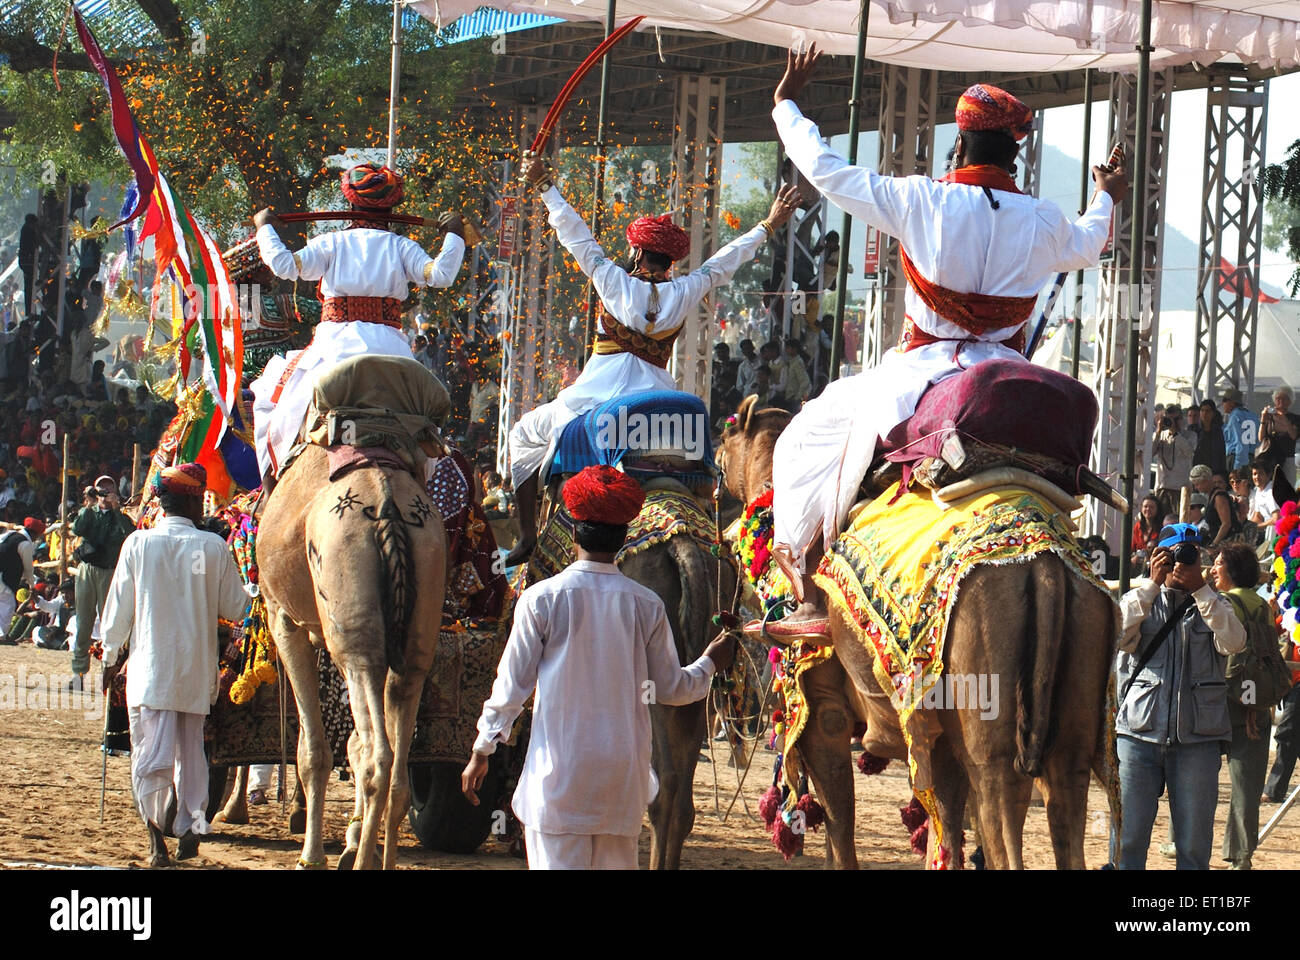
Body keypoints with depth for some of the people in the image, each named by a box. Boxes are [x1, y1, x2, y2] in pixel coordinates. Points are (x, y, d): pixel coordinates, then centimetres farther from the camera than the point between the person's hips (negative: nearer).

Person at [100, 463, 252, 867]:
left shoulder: (138, 544, -4)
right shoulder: (213, 547, -3)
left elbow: (118, 608, 1)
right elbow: (236, 607, 3)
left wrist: (110, 658, 14)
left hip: (150, 667, -2)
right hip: (197, 668, 2)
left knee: (151, 753, -4)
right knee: (192, 750, 16)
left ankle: (155, 829, -19)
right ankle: (191, 829, 17)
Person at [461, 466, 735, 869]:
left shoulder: (542, 599, -6)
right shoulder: (646, 605, 0)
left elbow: (512, 684, -2)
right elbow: (670, 688, 10)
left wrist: (481, 752, 9)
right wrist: (709, 664, 30)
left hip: (558, 770, -3)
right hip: (623, 773, 3)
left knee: (558, 863, -3)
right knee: (616, 863, 11)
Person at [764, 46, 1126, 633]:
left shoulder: (921, 201, -7)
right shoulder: (1043, 221, 4)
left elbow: (825, 170, -1)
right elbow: (1086, 246, 30)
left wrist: (786, 104, 15)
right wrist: (1107, 199, 53)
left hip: (921, 375, -3)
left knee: (811, 436, 13)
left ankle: (810, 594, 3)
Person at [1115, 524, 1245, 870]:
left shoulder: (1213, 605, 13)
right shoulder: (1140, 600, 11)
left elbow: (1234, 641, -9)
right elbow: (1118, 636, -10)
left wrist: (1199, 588, -13)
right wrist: (1153, 584, -12)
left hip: (1198, 737, 1)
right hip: (1139, 733, -1)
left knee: (1194, 844, 1)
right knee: (1129, 839, -3)